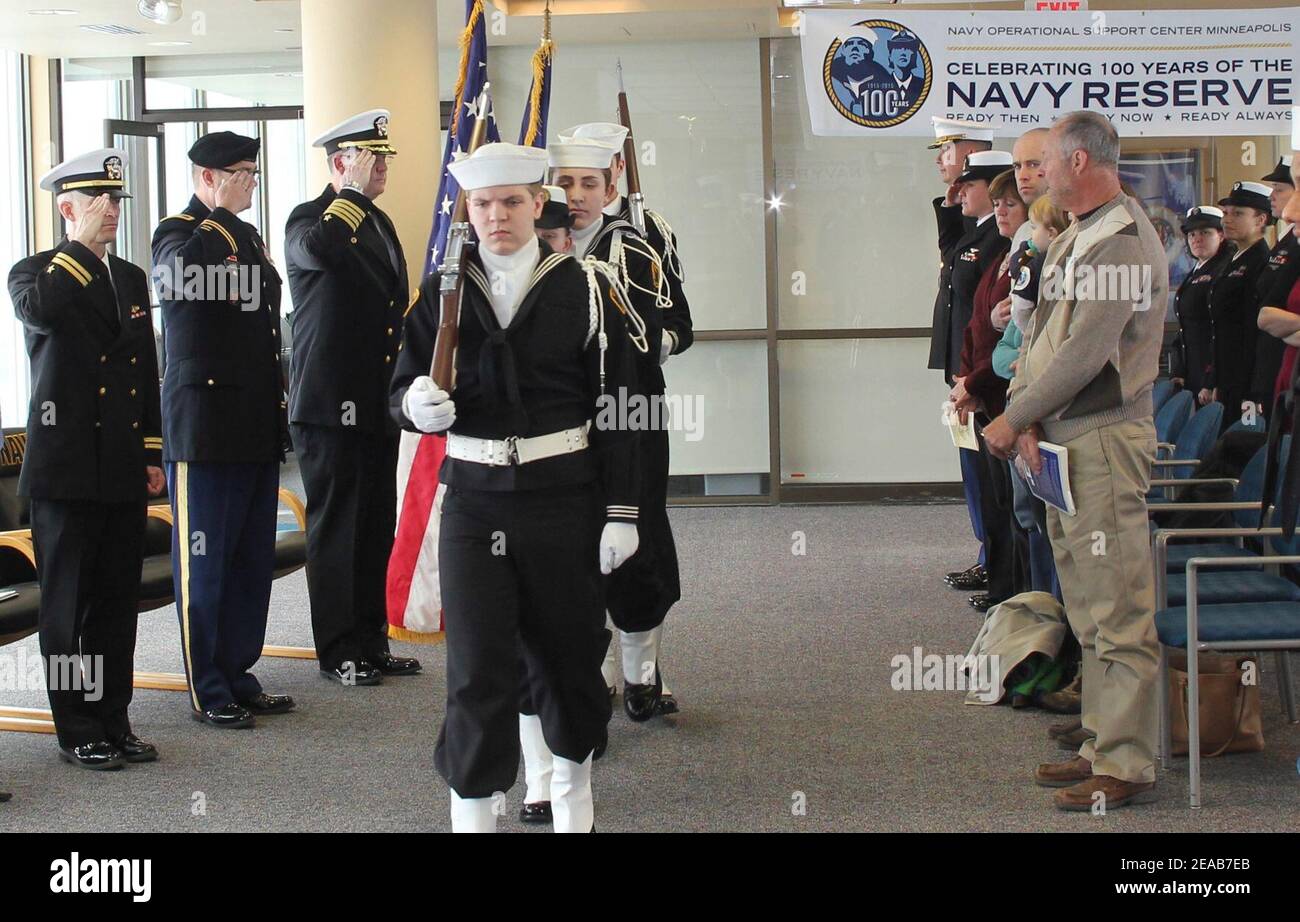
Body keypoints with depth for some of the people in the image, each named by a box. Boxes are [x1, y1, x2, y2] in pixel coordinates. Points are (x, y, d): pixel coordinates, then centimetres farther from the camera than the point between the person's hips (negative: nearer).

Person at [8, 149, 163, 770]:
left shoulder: (132, 279, 15)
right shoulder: (37, 273, -2)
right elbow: (38, 309, -28)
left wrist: (152, 455, 14)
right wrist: (84, 248, -17)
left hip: (124, 473, 5)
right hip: (66, 471, -5)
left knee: (118, 604, 10)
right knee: (67, 607, 1)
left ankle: (114, 722, 19)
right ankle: (78, 733, 9)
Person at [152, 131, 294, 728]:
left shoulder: (247, 237, 17)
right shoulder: (179, 234, -8)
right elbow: (179, 274, -34)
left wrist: (278, 409, 20)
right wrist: (218, 214, -22)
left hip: (257, 431, 8)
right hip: (205, 427, -8)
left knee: (253, 562, 12)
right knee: (204, 564, 1)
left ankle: (239, 677, 22)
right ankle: (208, 692, 9)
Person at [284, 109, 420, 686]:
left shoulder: (379, 222, 17)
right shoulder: (309, 220, -8)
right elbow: (320, 249, -34)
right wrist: (355, 193, -22)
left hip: (377, 405, 8)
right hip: (330, 406, -8)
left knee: (376, 528, 12)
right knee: (336, 529, 0)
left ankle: (371, 642, 21)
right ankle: (337, 652, 8)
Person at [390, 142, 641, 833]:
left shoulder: (586, 289, -1)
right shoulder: (440, 293, 4)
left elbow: (615, 410, -1)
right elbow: (403, 391, 6)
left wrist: (620, 511, -3)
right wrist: (416, 405, -19)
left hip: (563, 499, 0)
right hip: (473, 499, 0)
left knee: (568, 650, 14)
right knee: (476, 670, -2)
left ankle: (572, 773, 38)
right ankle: (473, 809, 7)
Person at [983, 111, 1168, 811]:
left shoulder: (1122, 240, -14)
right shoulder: (1073, 240, 17)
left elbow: (1086, 353, -20)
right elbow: (1039, 334, 13)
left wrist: (1013, 419, -12)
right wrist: (1026, 417, -3)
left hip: (1106, 439, -10)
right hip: (1064, 439, 10)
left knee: (1118, 613, -7)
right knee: (1086, 608, 16)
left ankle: (1127, 767, -2)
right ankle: (1102, 745, 25)